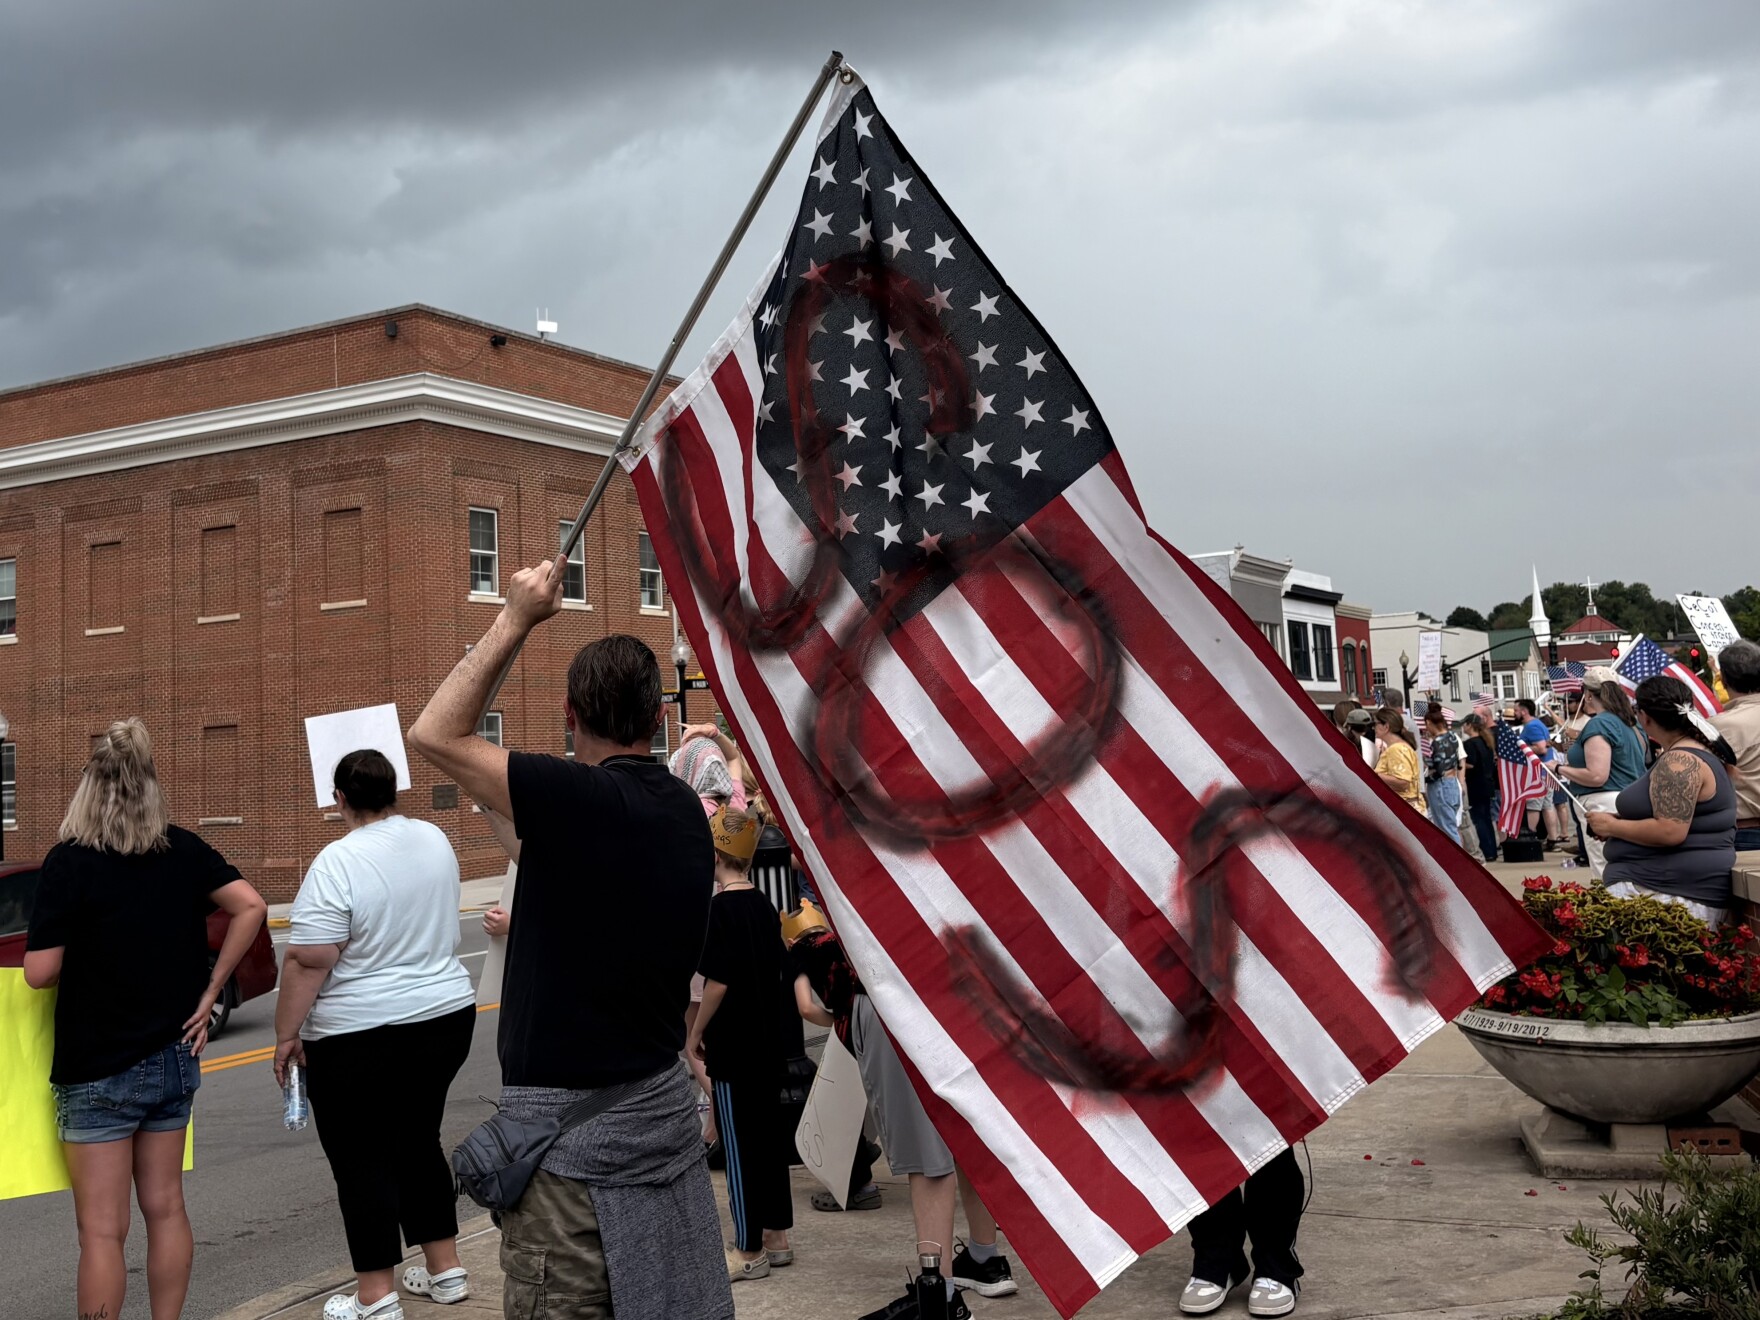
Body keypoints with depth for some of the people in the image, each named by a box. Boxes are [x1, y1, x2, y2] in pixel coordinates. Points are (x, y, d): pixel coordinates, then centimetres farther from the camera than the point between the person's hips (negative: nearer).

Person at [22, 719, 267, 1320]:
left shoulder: (69, 862, -14)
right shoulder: (183, 850, -1)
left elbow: (40, 973, -14)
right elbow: (251, 907, -4)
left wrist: (86, 953, 7)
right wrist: (208, 991, 1)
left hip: (98, 1069, -5)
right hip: (175, 1058, 5)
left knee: (101, 1230, 3)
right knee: (165, 1208, 16)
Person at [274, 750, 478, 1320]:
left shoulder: (337, 862, -17)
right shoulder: (434, 840, 4)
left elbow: (308, 960, -19)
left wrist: (286, 1034, -10)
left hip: (360, 1038, -7)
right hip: (447, 1017, 7)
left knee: (363, 1161, 4)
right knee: (419, 1141, 19)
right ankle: (445, 1270, 24)